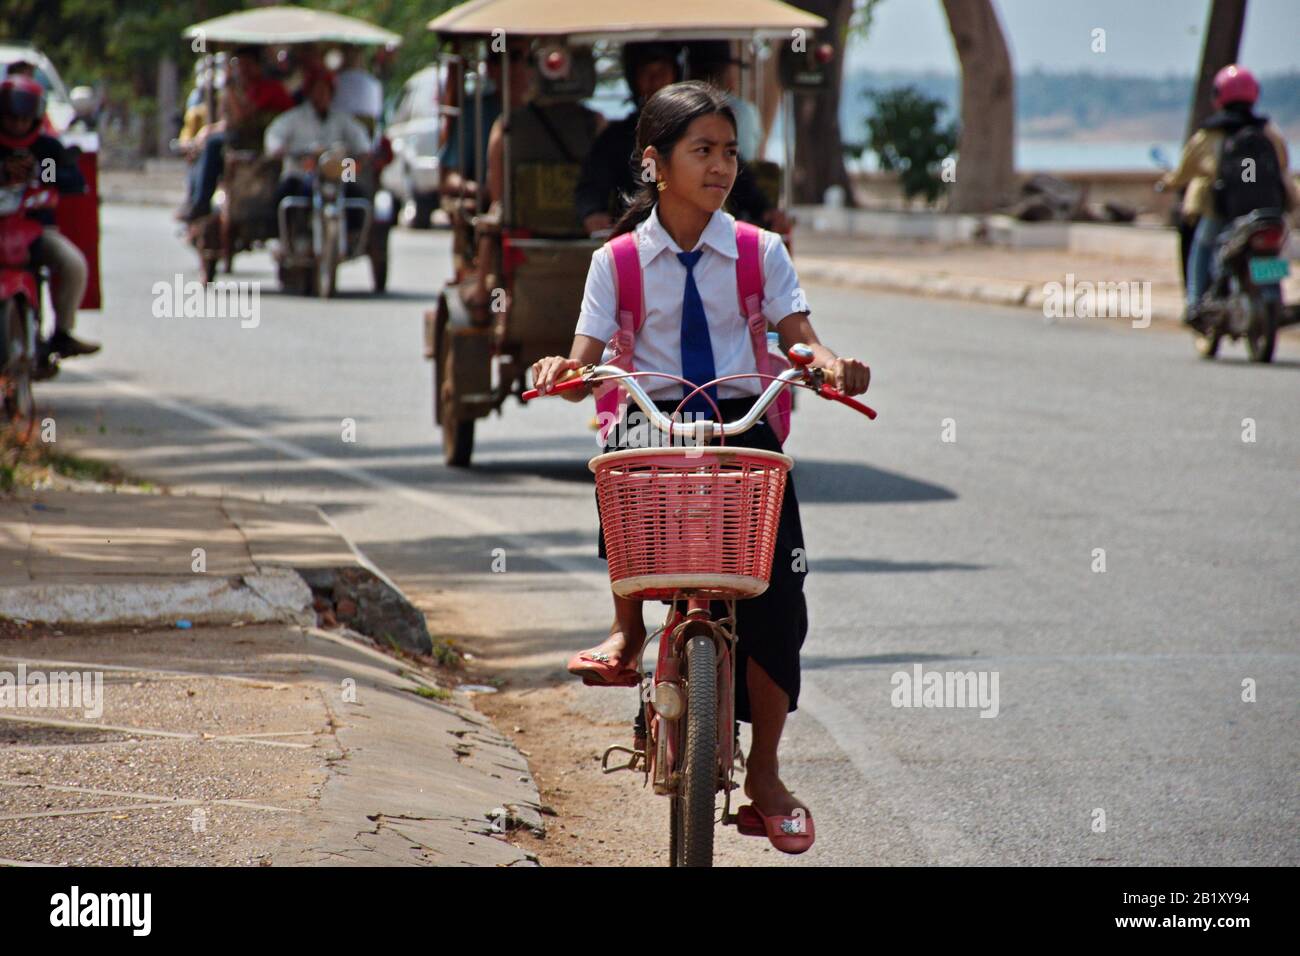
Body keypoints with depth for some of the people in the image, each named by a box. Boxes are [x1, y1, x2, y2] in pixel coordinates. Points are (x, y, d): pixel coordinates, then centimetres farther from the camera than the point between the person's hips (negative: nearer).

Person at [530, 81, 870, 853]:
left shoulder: (760, 253, 8)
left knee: (777, 599, -12)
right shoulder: (618, 261, 6)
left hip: (744, 422, 1)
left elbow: (801, 339, 0)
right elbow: (588, 362, 2)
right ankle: (627, 627, -15)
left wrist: (832, 364, -22)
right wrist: (562, 371, -21)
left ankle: (764, 771, 4)